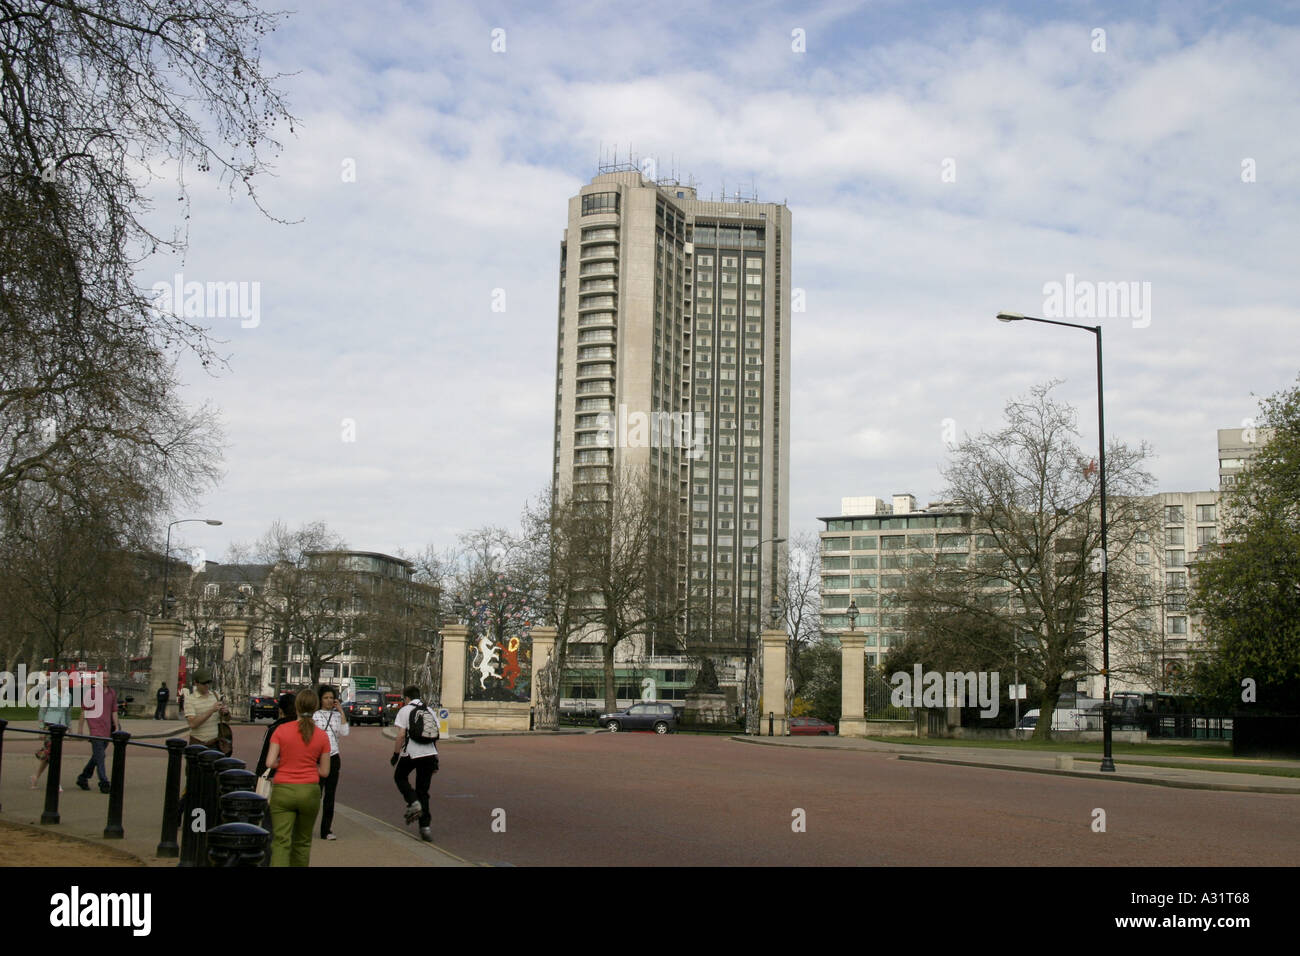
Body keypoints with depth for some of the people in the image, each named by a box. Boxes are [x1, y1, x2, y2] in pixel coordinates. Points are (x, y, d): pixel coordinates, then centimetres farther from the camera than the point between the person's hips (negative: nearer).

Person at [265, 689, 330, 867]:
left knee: (281, 842, -5)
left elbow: (270, 762, -8)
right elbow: (325, 771, 3)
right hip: (310, 792, 1)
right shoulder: (322, 736, -2)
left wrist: (285, 762, 12)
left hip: (283, 791, -1)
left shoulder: (281, 730, -4)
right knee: (302, 841, 18)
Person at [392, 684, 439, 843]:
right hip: (429, 753, 5)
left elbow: (401, 735, -9)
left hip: (411, 753, -5)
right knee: (423, 791, 11)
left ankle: (413, 803, -2)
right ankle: (425, 827, 3)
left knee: (400, 777, 22)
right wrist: (436, 760, 17)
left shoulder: (405, 711, 0)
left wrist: (395, 754, 0)